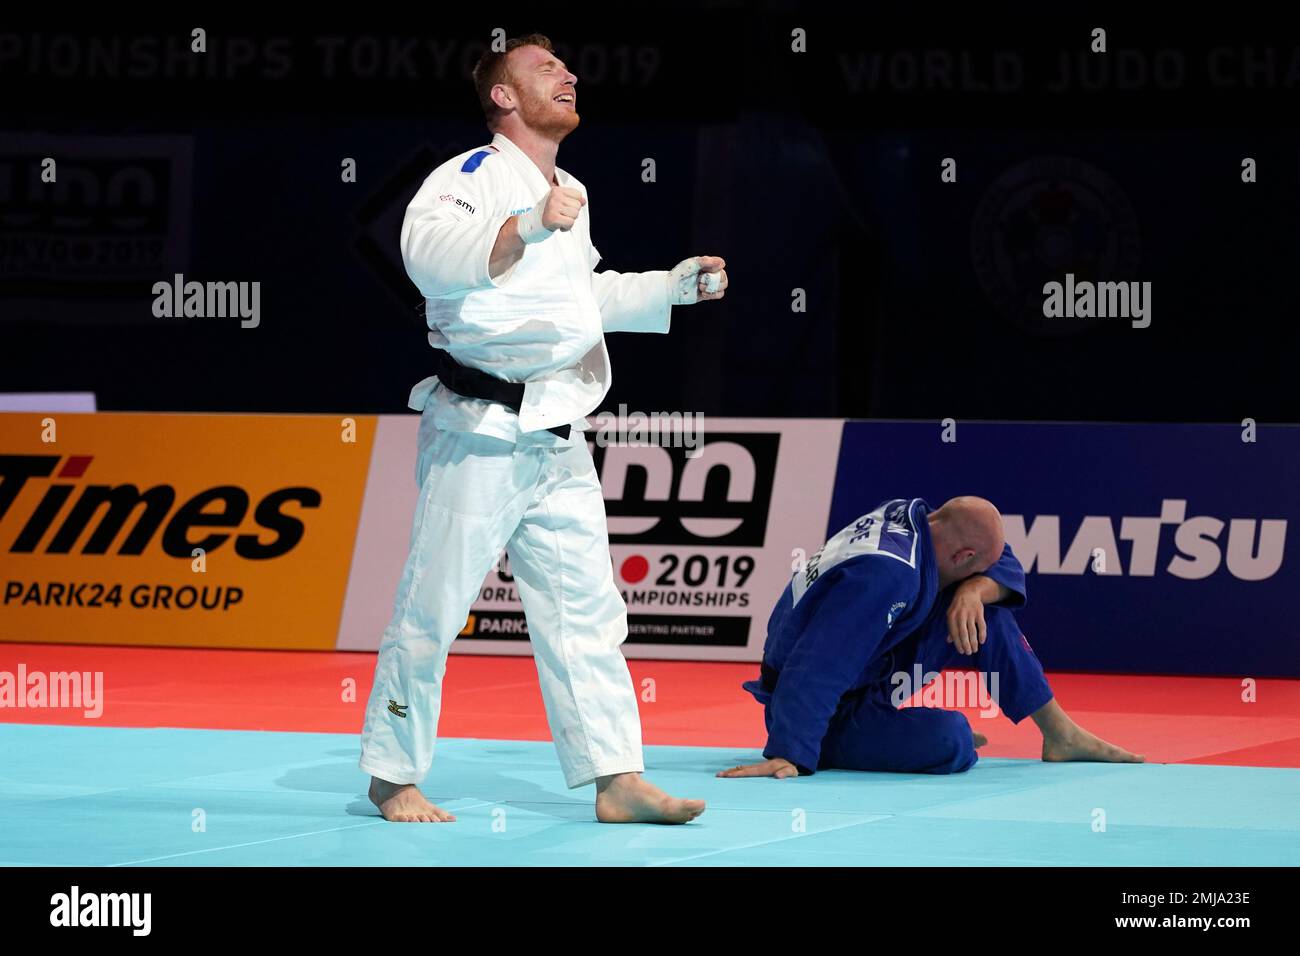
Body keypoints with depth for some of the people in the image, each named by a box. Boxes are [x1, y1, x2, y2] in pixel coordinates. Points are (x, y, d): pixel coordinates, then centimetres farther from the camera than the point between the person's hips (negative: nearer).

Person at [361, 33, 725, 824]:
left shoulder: (569, 195, 18)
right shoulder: (472, 177, -9)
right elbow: (428, 251, -29)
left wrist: (675, 287, 21)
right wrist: (526, 227, -40)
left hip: (558, 445, 8)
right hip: (480, 433, -8)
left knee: (586, 610, 6)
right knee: (433, 609, -1)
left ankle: (619, 781, 8)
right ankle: (393, 776, 11)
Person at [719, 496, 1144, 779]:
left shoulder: (908, 515, -4)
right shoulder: (888, 575, -31)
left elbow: (1005, 568, 6)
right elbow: (816, 669, -37)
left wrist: (973, 590, -16)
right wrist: (787, 756, -42)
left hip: (868, 676, 9)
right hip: (831, 715, -9)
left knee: (988, 615, 2)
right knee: (951, 743, -33)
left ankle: (1061, 735, 12)